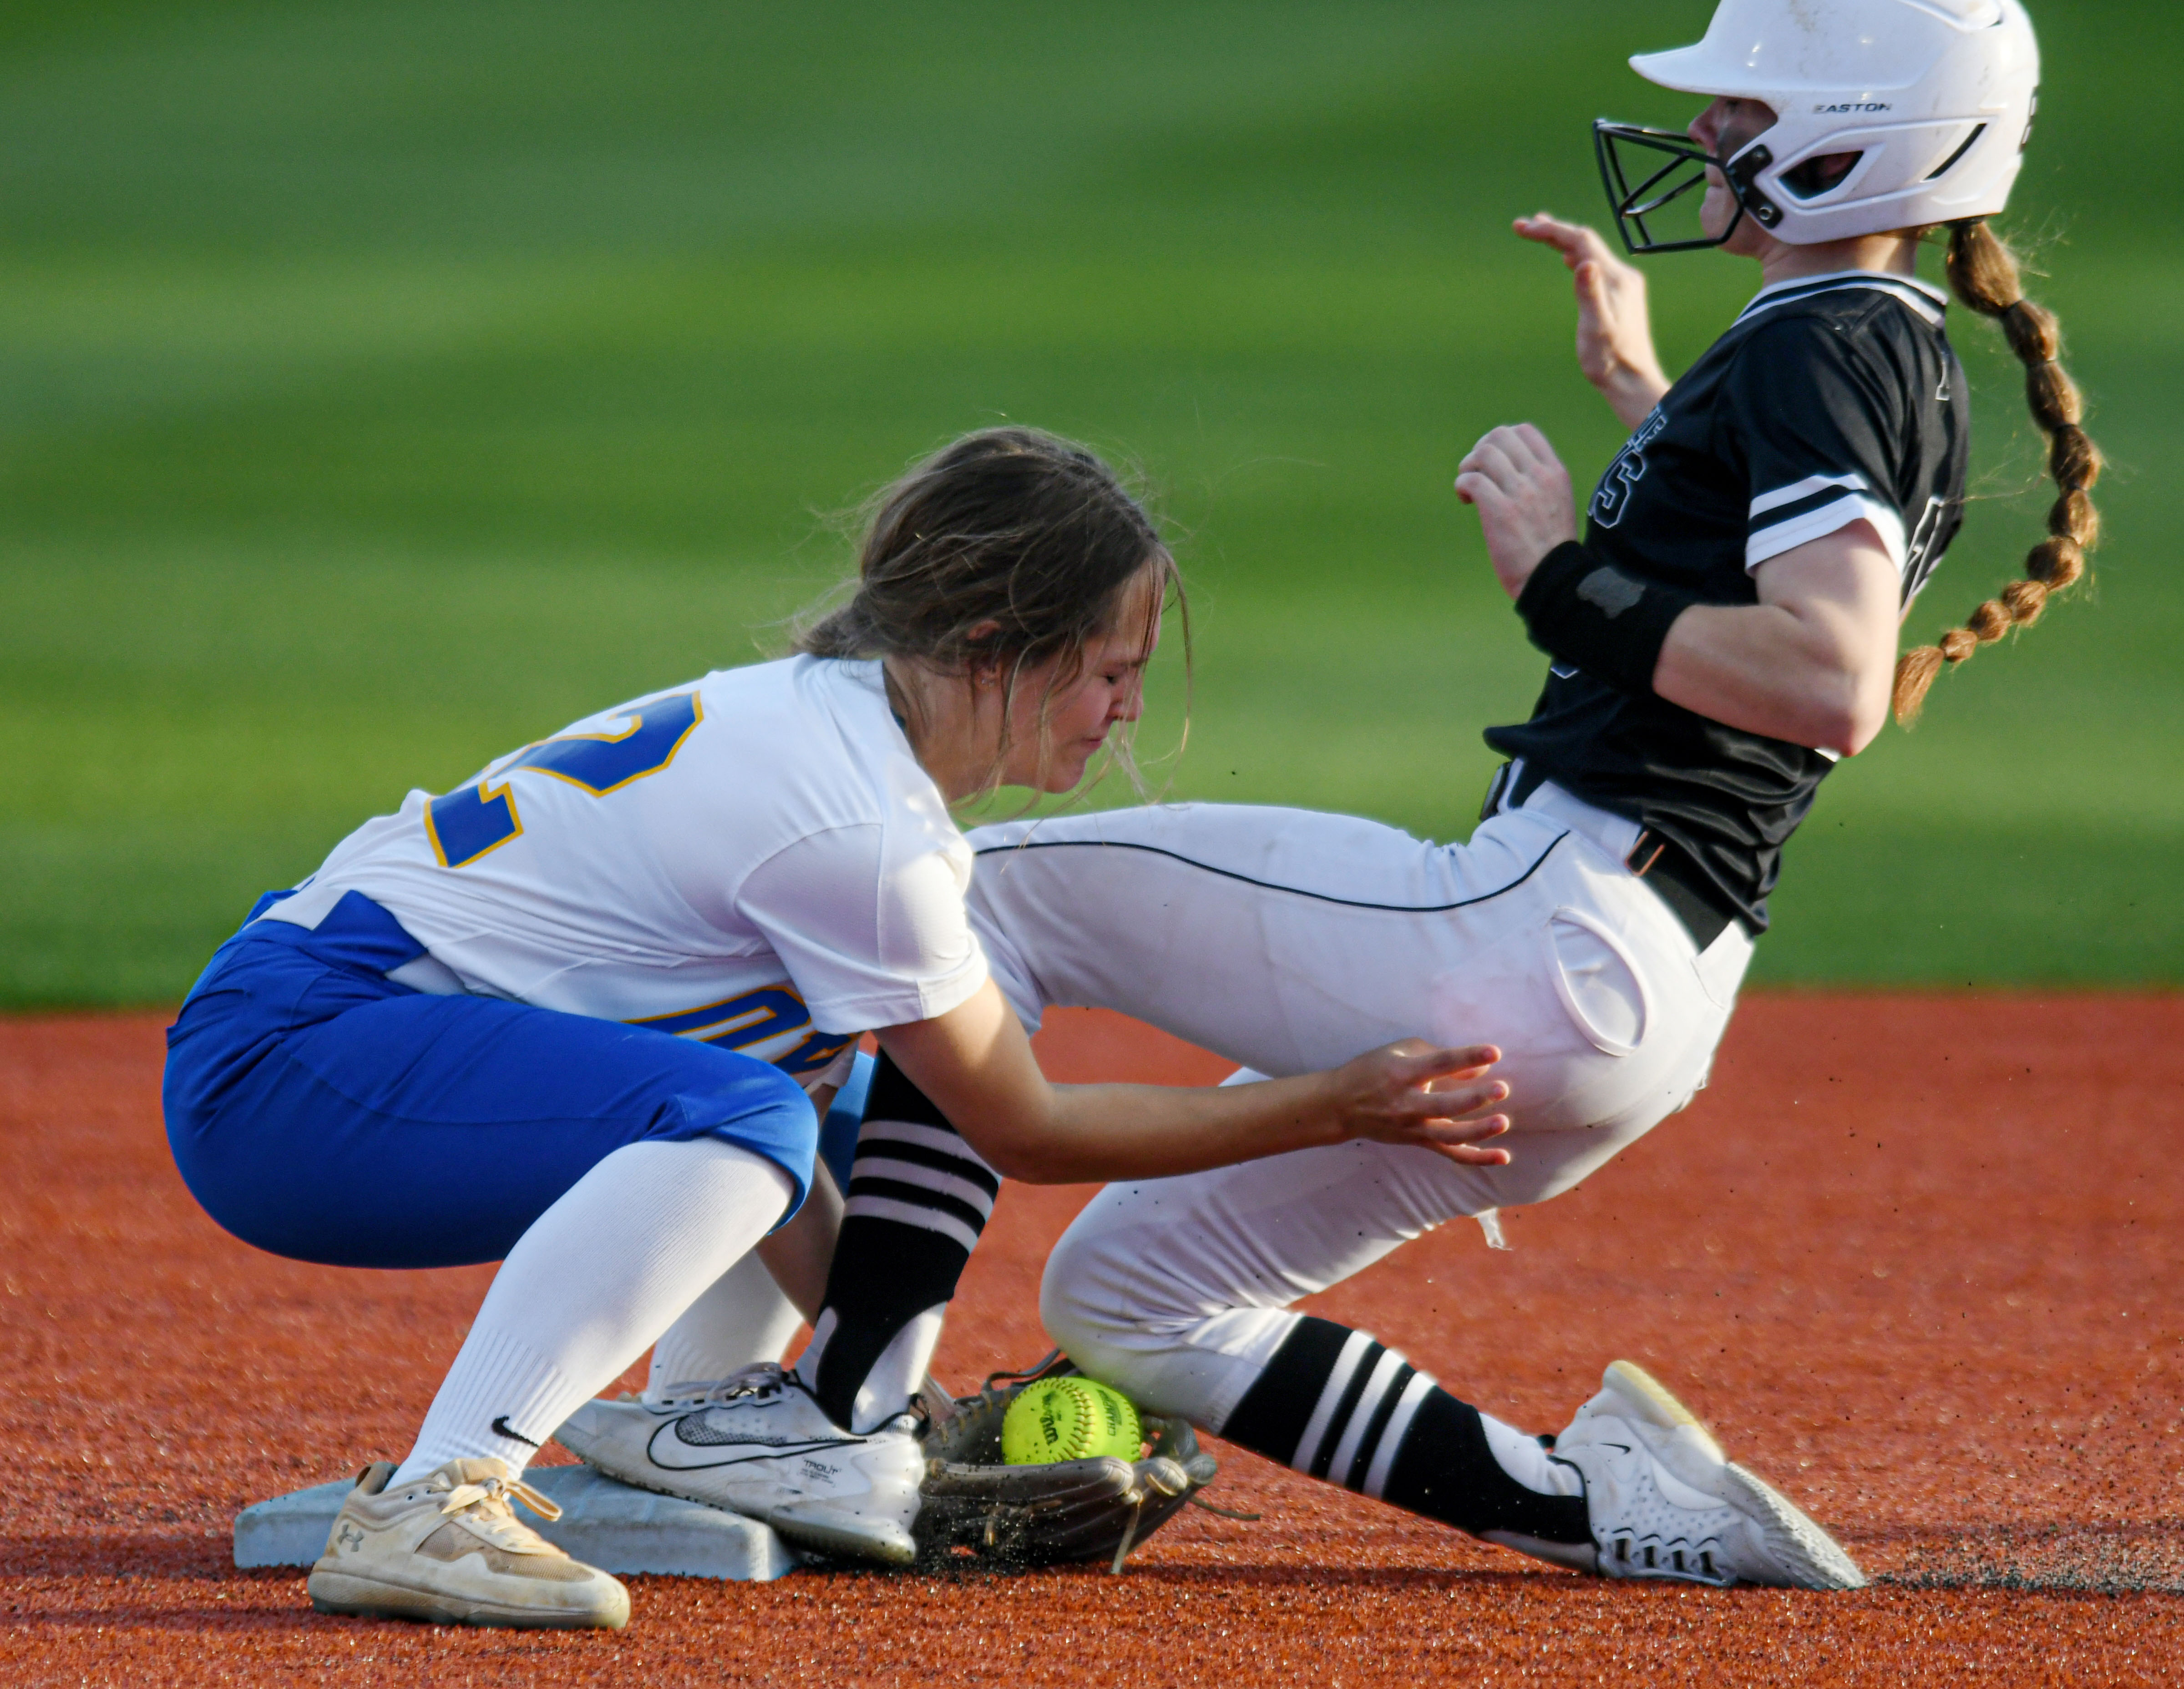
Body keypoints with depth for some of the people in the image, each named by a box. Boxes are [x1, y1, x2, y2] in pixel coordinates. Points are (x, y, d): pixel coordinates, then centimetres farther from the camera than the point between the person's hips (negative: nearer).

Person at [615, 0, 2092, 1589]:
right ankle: (1604, 1503, 6)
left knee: (979, 896, 0)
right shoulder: (1915, 373, 18)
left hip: (1547, 927, -10)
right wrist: (1644, 391, 42)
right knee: (1123, 1292, 18)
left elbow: (1834, 683, -26)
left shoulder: (1825, 341, -11)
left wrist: (1565, 579, -19)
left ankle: (840, 1418, -9)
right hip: (1642, 1012, 10)